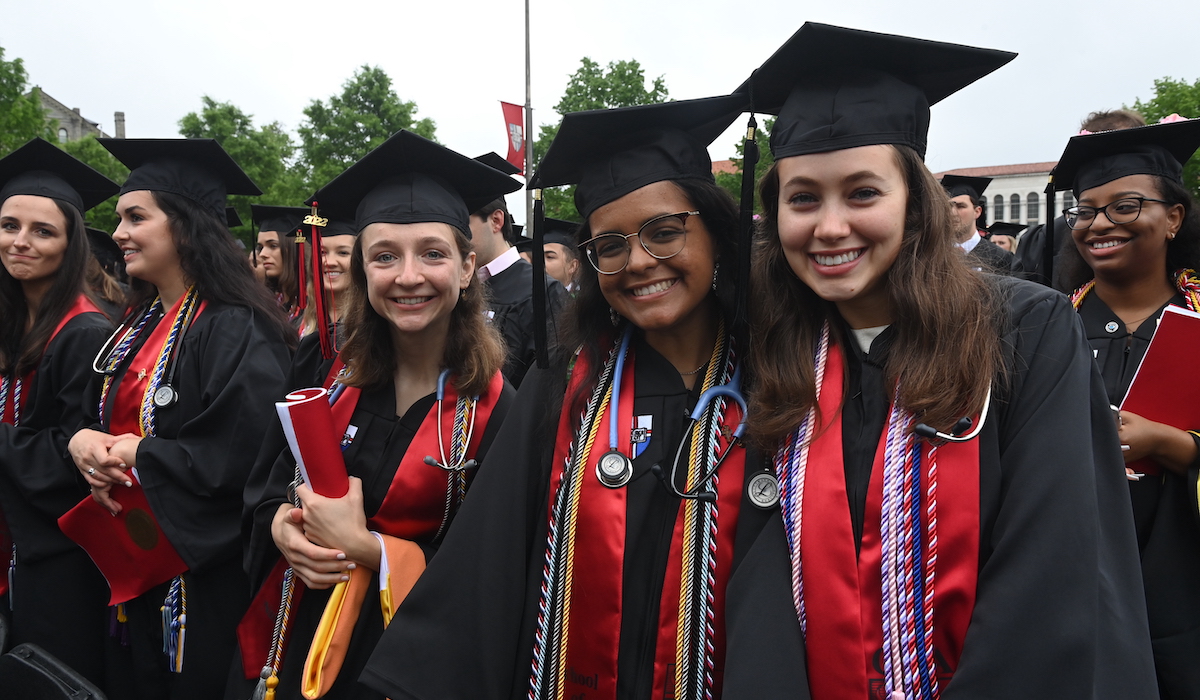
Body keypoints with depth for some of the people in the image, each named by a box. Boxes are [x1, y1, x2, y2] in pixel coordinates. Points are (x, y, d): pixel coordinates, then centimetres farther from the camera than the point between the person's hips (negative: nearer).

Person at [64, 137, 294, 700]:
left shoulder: (235, 331, -19)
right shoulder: (136, 326, 9)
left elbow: (246, 454, -26)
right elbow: (98, 415, 15)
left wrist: (136, 453, -17)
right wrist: (83, 439, -8)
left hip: (203, 572, -8)